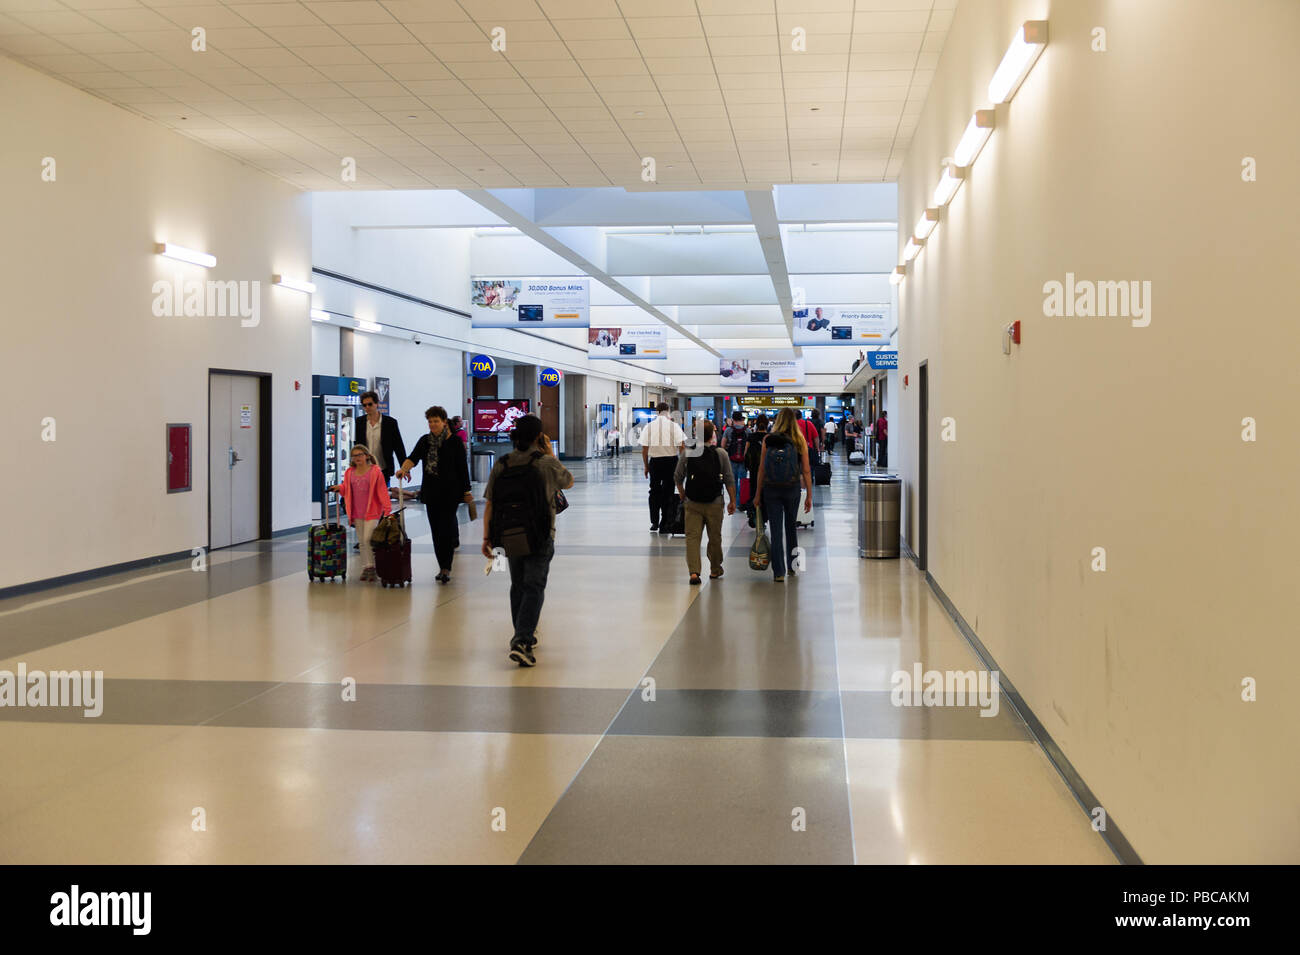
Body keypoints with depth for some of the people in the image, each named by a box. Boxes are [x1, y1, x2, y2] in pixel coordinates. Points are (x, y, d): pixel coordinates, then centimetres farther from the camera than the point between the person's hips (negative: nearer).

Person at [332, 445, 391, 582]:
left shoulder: (375, 471, -4)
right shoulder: (349, 473, 9)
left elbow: (382, 491, -6)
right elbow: (346, 490, 21)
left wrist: (387, 509, -10)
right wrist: (340, 488, -1)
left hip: (371, 511, -5)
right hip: (357, 513, 5)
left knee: (368, 539, -14)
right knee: (361, 541, 9)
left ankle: (372, 567, -4)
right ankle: (365, 568, 15)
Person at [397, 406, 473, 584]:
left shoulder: (454, 441, -4)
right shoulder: (425, 441, 9)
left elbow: (463, 468, -2)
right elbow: (413, 457, -5)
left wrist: (466, 491, -3)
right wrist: (405, 468, -27)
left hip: (450, 492, -5)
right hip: (431, 492, 5)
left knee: (445, 529, -10)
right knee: (436, 530, 7)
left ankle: (446, 569, -7)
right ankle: (444, 567, 16)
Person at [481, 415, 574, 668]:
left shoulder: (500, 465, 1)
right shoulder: (546, 463, -9)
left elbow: (489, 504, 0)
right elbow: (569, 483, 10)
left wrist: (487, 537, 6)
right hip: (539, 537, -4)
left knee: (518, 586, 19)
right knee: (534, 588, -2)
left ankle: (523, 635, 32)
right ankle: (522, 642, -16)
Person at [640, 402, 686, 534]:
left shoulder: (648, 427, 0)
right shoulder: (674, 426, -4)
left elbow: (644, 449, 0)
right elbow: (682, 446, -8)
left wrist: (646, 466, 8)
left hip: (655, 461, 1)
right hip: (671, 461, -1)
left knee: (654, 491, 15)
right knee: (668, 492, 6)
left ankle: (654, 522, 18)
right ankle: (665, 525, 7)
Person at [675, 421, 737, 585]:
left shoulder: (687, 453, -2)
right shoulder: (721, 453, -5)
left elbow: (678, 477, 5)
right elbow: (729, 480, -3)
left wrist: (683, 496, 19)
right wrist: (732, 501, 5)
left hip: (692, 503, 0)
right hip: (714, 503, 0)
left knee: (692, 536, 0)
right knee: (715, 537, 14)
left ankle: (693, 571, -15)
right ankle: (715, 570, 28)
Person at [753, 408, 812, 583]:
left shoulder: (767, 440, -1)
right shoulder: (799, 440, -2)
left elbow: (761, 469, -1)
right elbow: (806, 471, -3)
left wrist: (758, 494, 6)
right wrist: (809, 496, 3)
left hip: (771, 489, 0)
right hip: (792, 489, 1)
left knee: (776, 530, 4)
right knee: (791, 528, 19)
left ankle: (779, 572, 2)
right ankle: (793, 566, 29)